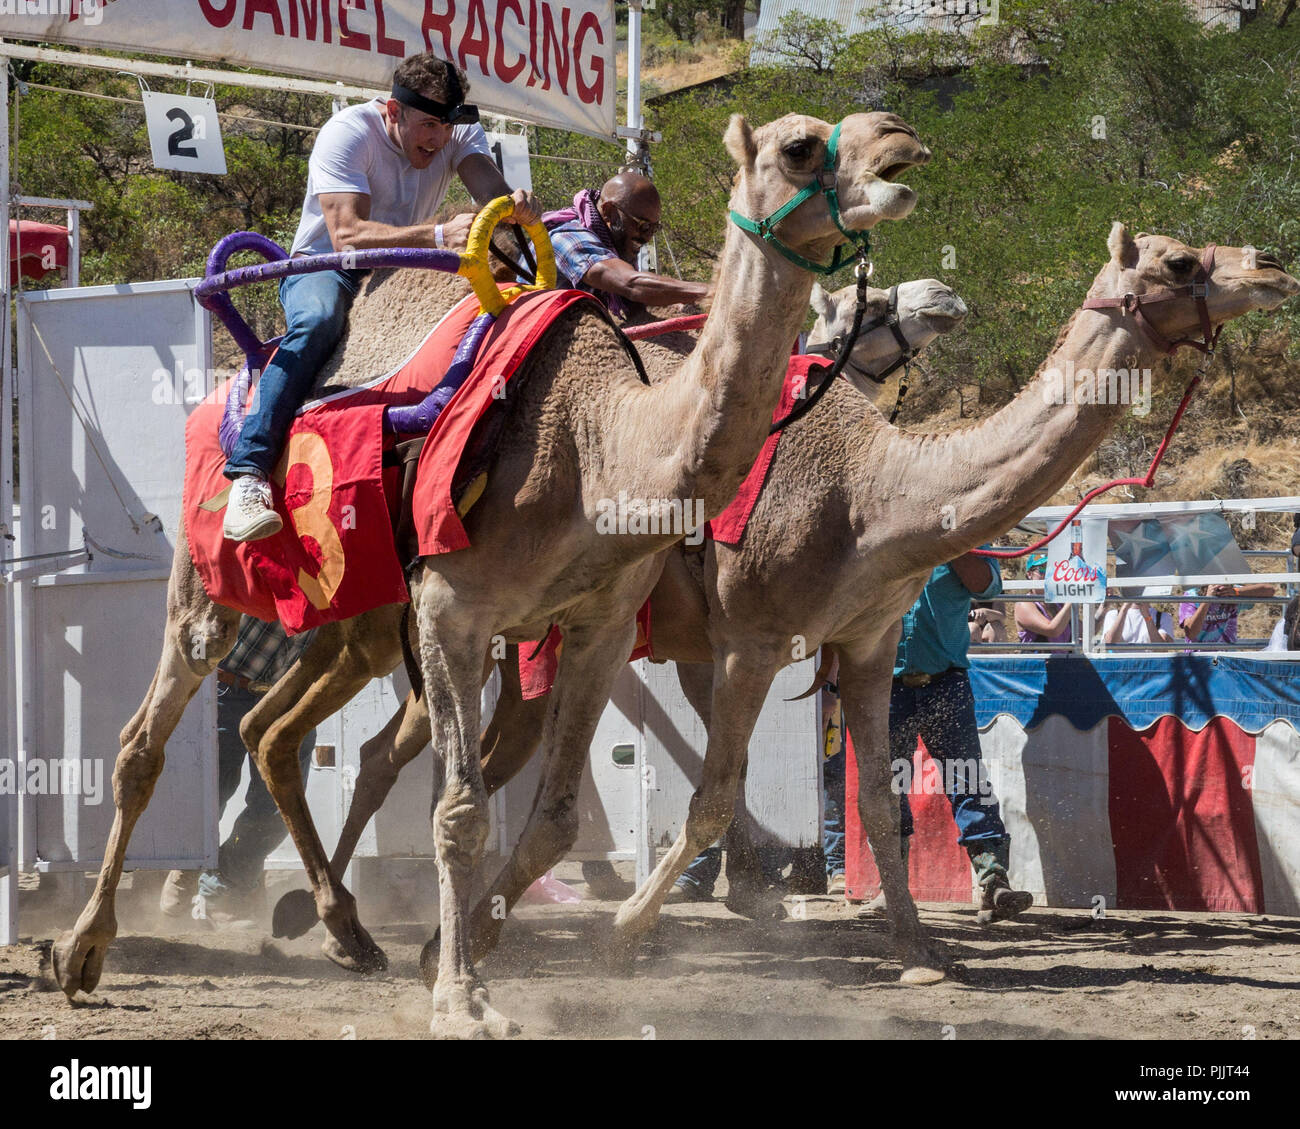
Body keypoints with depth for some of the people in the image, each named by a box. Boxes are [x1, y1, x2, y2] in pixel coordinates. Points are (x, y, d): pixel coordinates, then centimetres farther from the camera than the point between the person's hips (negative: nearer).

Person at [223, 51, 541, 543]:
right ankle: (249, 475, -47)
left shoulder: (460, 133, -4)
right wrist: (439, 235, -46)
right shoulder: (346, 134, -21)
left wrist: (514, 205, -47)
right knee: (316, 321, -39)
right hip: (325, 265, -5)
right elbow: (347, 235, -34)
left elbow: (490, 189, -21)